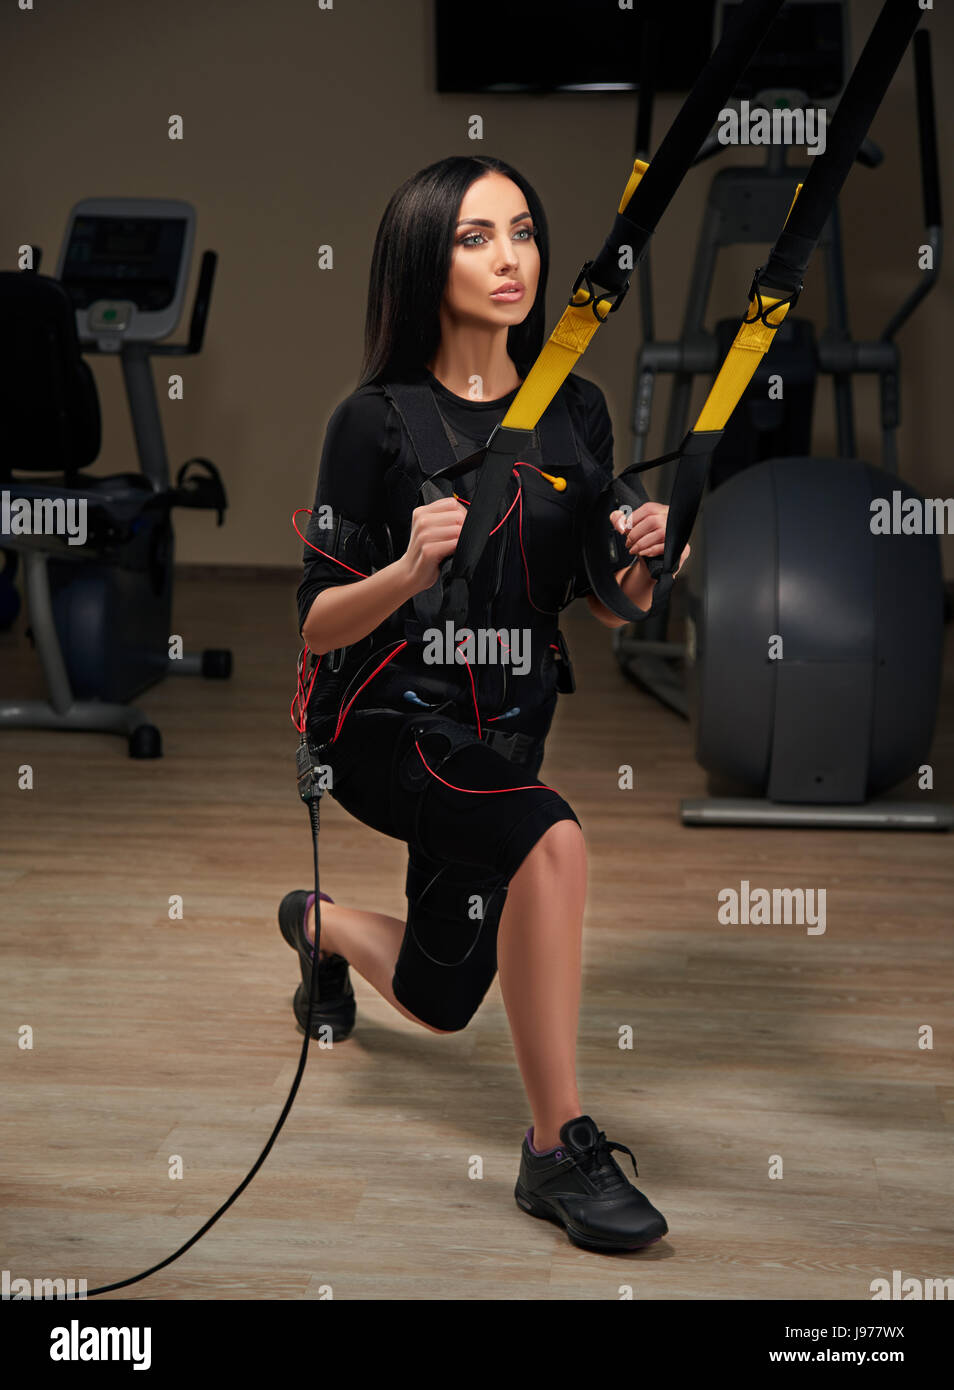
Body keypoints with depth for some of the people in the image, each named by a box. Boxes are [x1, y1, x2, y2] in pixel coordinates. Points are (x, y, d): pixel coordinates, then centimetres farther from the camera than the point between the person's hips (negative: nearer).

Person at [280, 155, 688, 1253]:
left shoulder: (576, 411, 1)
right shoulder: (377, 420, -13)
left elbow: (609, 609, 6)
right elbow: (315, 624, -12)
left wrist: (640, 561, -16)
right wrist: (413, 568, -31)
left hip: (503, 729, 6)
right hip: (385, 722, -6)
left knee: (441, 1000, 18)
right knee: (550, 841, -35)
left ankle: (320, 924, 53)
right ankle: (558, 1148, -22)